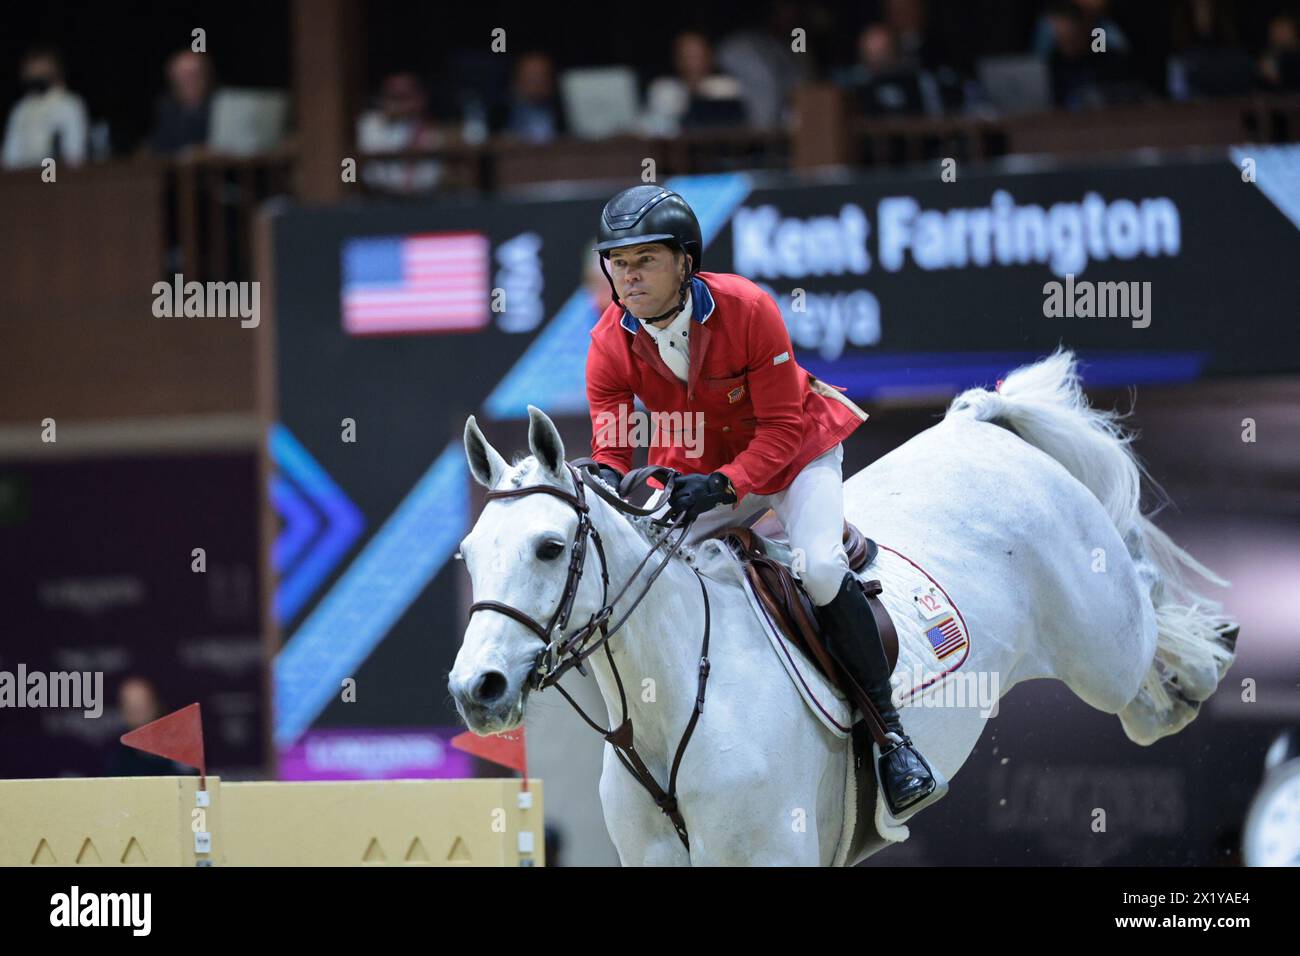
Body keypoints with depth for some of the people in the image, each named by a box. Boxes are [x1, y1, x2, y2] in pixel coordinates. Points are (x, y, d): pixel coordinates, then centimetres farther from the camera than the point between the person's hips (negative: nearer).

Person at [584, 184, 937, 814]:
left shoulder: (746, 309, -29)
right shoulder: (611, 343, -18)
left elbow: (782, 426, -25)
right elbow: (611, 442, -16)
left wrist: (722, 483, -41)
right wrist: (605, 476, -42)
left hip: (796, 456, -5)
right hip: (696, 472, 5)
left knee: (820, 570, -28)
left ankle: (890, 734, -17)